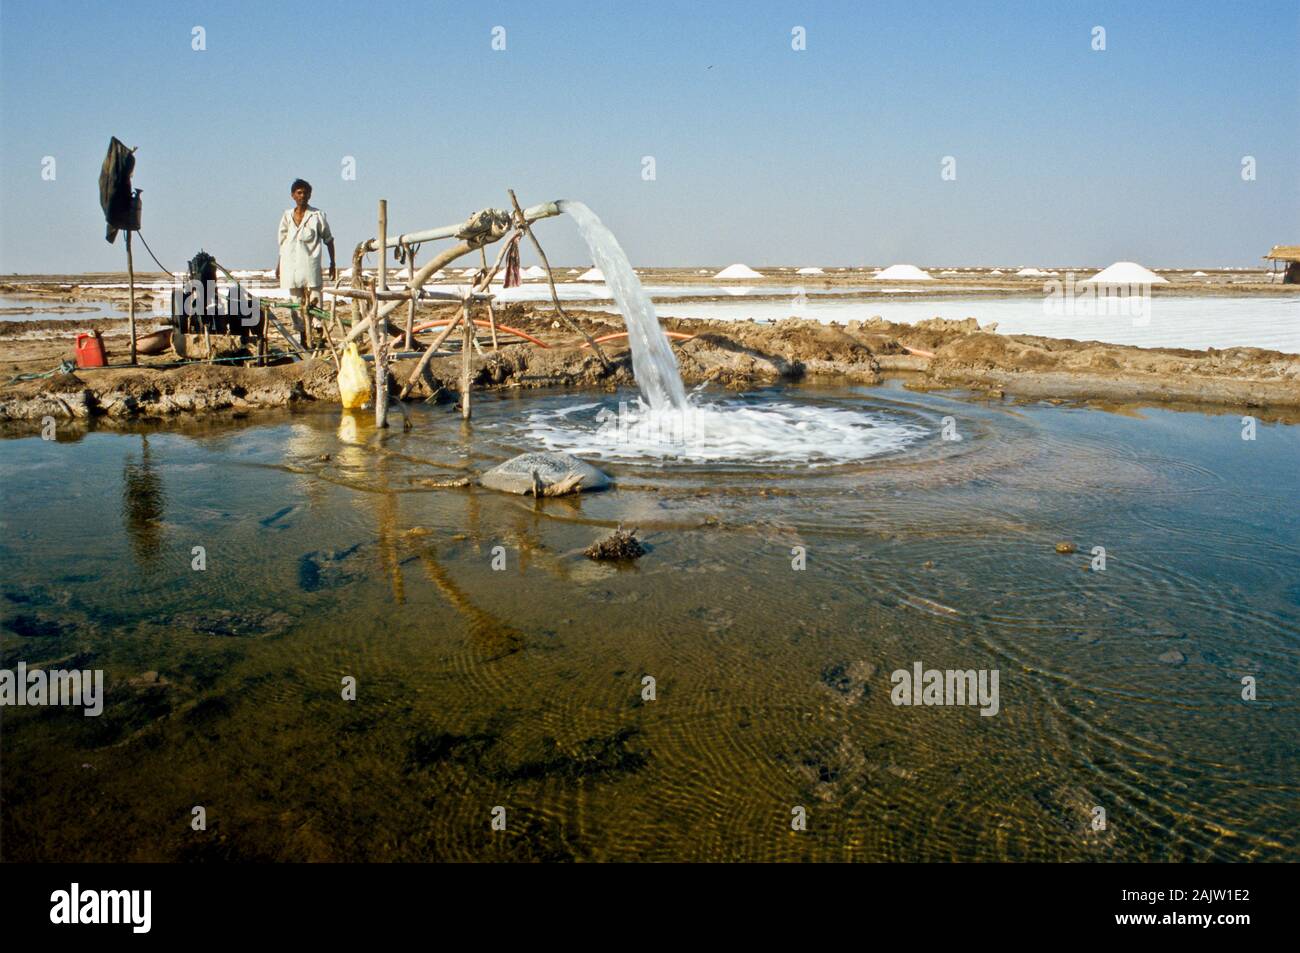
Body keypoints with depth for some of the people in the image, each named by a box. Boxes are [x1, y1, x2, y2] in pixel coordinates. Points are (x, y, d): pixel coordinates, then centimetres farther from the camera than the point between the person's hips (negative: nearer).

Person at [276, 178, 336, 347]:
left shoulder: (317, 215, 0)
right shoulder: (287, 216, 10)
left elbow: (328, 240, 7)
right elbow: (283, 243, 17)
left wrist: (332, 264, 6)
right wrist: (279, 265, 16)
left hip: (310, 265, -4)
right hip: (291, 266, 4)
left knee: (312, 304, -9)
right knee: (299, 305, 7)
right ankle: (304, 341, 12)